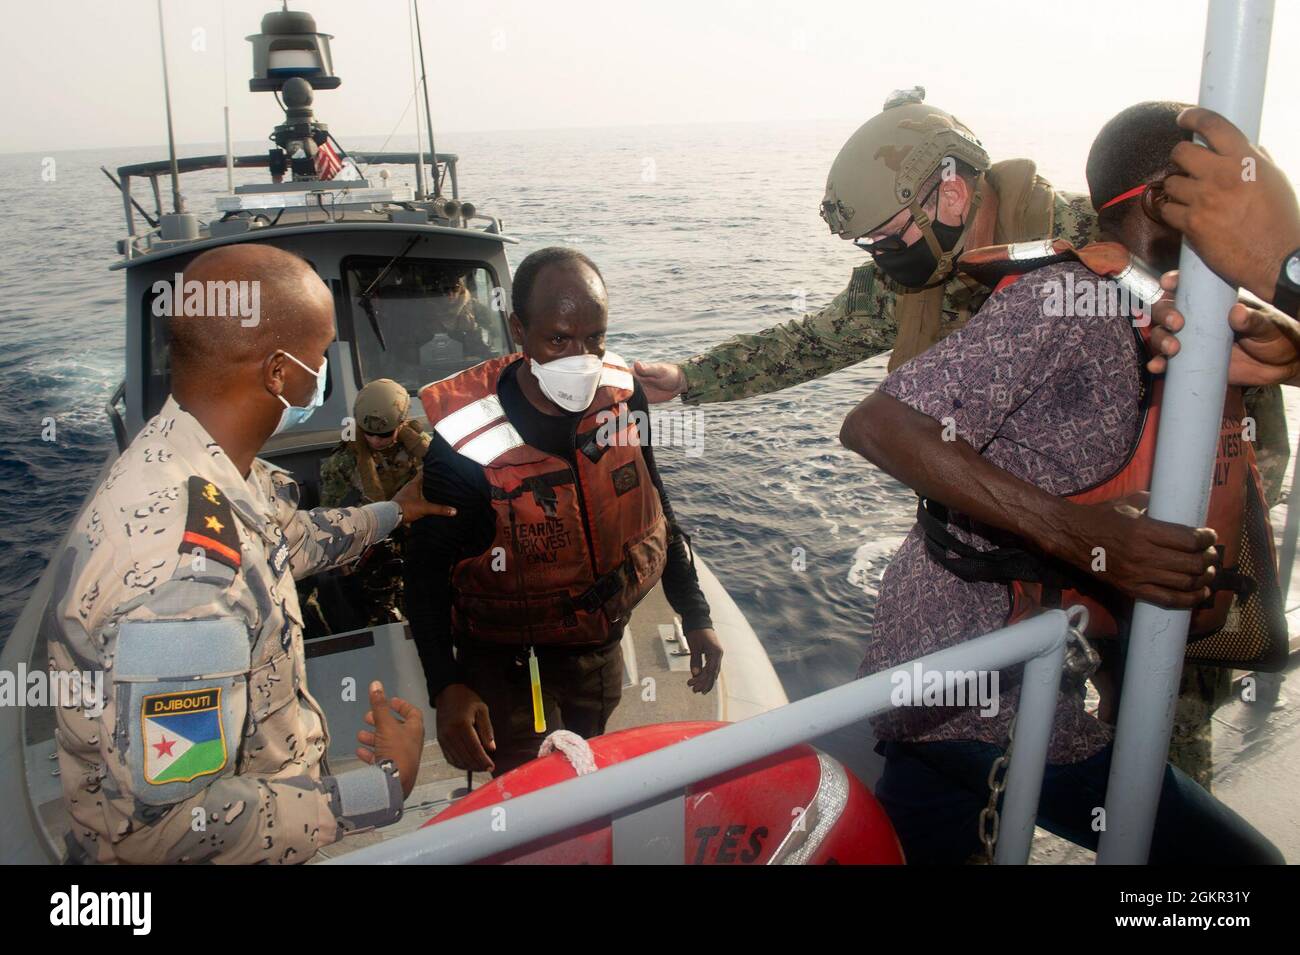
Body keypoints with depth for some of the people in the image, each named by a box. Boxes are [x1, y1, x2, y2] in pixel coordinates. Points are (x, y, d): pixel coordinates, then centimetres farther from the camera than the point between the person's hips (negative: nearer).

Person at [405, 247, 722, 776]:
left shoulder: (624, 395, -12)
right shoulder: (466, 440, -26)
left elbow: (655, 508, 2)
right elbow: (427, 569, -15)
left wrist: (696, 616, 6)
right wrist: (445, 687, -25)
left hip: (602, 651, 5)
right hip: (507, 666, -4)